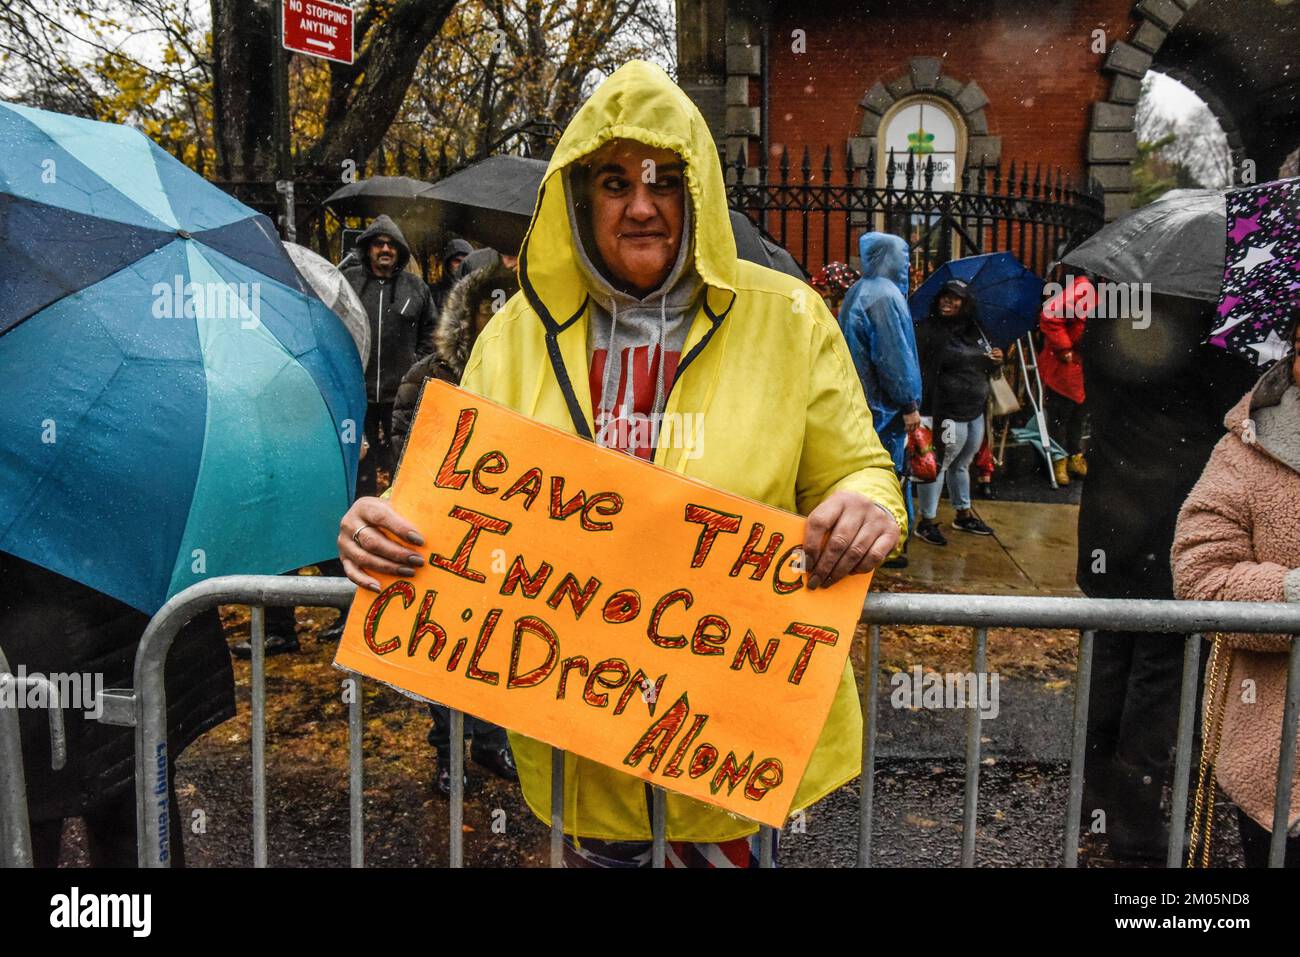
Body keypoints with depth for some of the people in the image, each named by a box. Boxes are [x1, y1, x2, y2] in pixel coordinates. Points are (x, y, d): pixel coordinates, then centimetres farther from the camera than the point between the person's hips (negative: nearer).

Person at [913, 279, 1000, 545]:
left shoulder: (975, 330, 11)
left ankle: (964, 514, 35)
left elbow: (983, 370, 22)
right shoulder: (929, 331, -11)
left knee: (962, 464, 20)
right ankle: (927, 522, 11)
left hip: (975, 411, 7)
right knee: (938, 465, 0)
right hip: (946, 413, -7)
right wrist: (926, 410, -28)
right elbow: (918, 371, -19)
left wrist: (995, 361, 1)